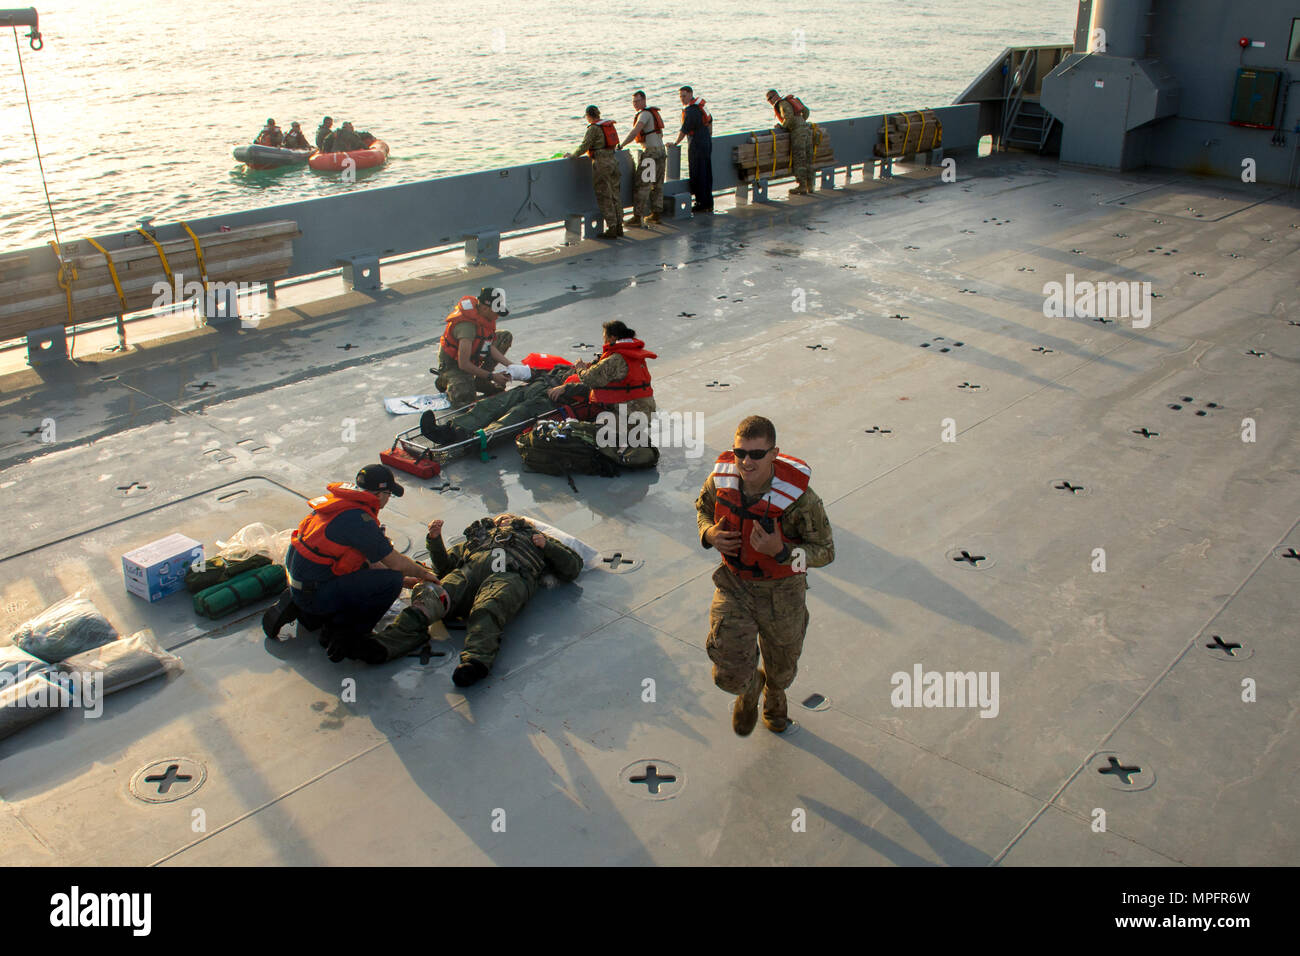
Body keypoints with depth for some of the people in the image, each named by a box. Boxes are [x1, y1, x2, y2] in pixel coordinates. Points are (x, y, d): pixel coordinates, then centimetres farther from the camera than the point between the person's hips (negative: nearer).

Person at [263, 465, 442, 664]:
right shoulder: (359, 520, -22)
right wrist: (424, 573, 7)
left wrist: (403, 578, 21)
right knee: (390, 582, -15)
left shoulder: (340, 500, 7)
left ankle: (299, 608, 18)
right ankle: (341, 633, -2)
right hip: (314, 593, -9)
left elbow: (368, 559, 17)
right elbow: (396, 563, -12)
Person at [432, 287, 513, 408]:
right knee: (465, 399, -31)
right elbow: (463, 365, -33)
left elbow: (491, 347, -2)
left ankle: (480, 381, 2)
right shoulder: (467, 325, -36)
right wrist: (492, 376, -27)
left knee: (505, 336, 2)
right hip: (454, 363, -9)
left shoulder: (486, 315, -10)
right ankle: (446, 380, 4)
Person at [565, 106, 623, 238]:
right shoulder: (609, 125, 12)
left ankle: (611, 229, -5)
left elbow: (584, 146, -12)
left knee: (604, 197, -4)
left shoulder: (593, 129, -11)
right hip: (613, 160, 8)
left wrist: (572, 155, 1)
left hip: (601, 163, -8)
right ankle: (618, 226, 15)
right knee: (615, 195, 12)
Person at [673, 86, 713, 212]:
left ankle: (701, 204, 0)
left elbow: (684, 130, -17)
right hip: (707, 143, 9)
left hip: (697, 145, -9)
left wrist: (675, 142, -5)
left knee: (698, 174, -3)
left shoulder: (691, 110, -18)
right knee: (707, 174, 12)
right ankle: (709, 203, 17)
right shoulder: (700, 104, 11)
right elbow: (710, 120, 23)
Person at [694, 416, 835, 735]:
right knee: (729, 674, -7)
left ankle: (774, 694, 62)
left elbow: (825, 551, -18)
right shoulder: (721, 478, -17)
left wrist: (781, 551, -36)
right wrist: (709, 534, -16)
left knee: (781, 667, 23)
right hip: (734, 583, 2)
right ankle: (750, 687, 33)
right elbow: (703, 506, 7)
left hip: (781, 591, -1)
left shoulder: (799, 498, -29)